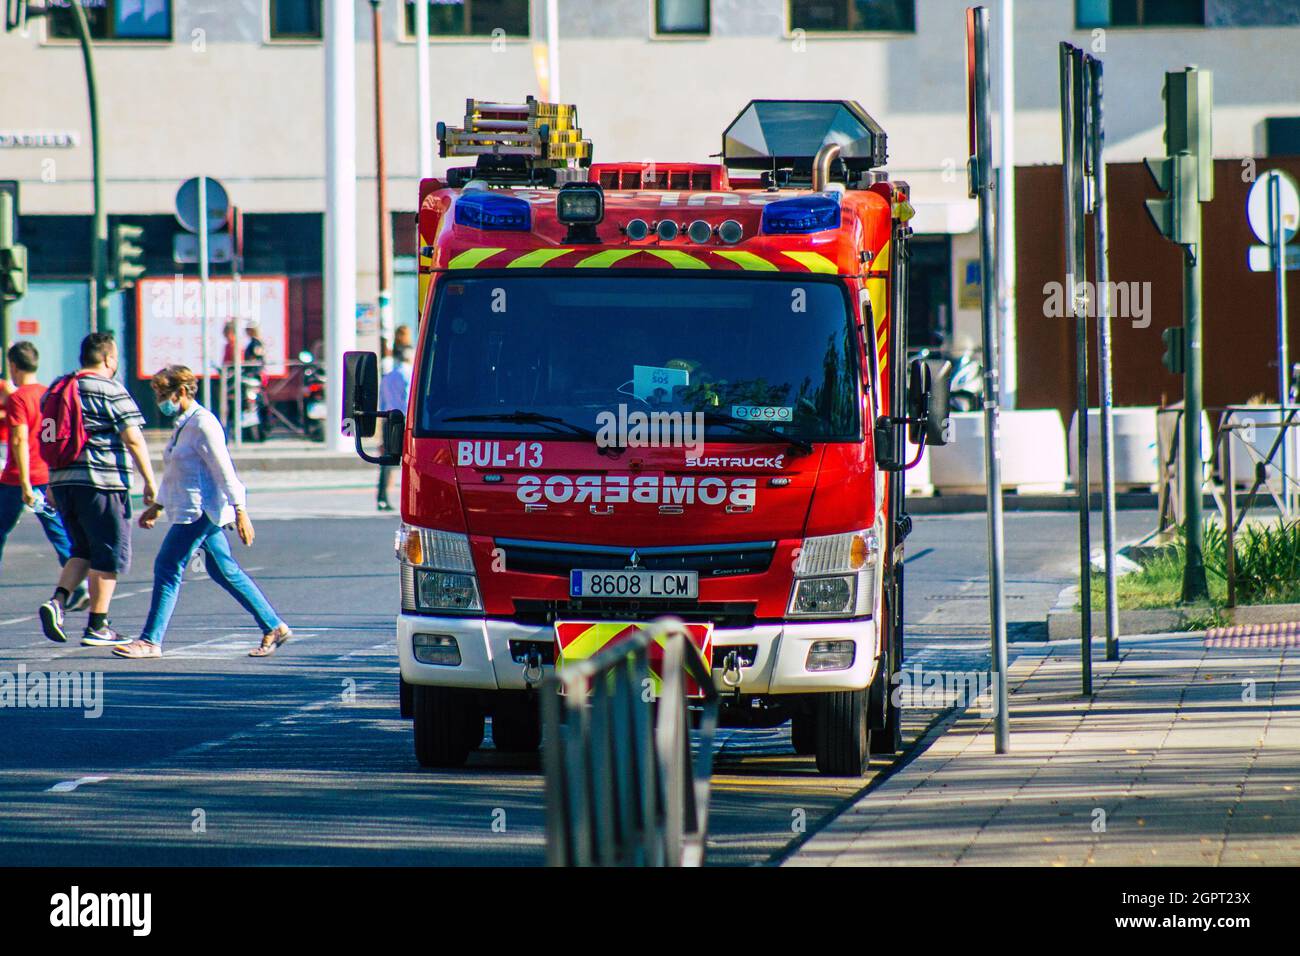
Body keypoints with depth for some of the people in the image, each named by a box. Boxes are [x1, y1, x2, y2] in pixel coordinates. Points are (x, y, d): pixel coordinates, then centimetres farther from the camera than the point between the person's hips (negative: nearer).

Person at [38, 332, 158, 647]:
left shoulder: (57, 389, 13)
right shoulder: (110, 390, -8)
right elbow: (132, 438, -12)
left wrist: (52, 485, 24)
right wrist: (149, 480, -7)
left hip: (63, 480, 7)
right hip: (102, 480, -7)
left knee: (84, 550, 18)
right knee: (110, 554, 3)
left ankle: (57, 601, -4)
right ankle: (97, 626, 3)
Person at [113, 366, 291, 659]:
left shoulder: (203, 424, -14)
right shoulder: (182, 425, 16)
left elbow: (225, 470, -17)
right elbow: (175, 472, 26)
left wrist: (240, 512, -19)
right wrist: (157, 506, 28)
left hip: (200, 511, -10)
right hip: (190, 511, 10)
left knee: (168, 568, -9)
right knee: (224, 571, 12)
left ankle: (150, 641, -7)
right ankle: (273, 627, 16)